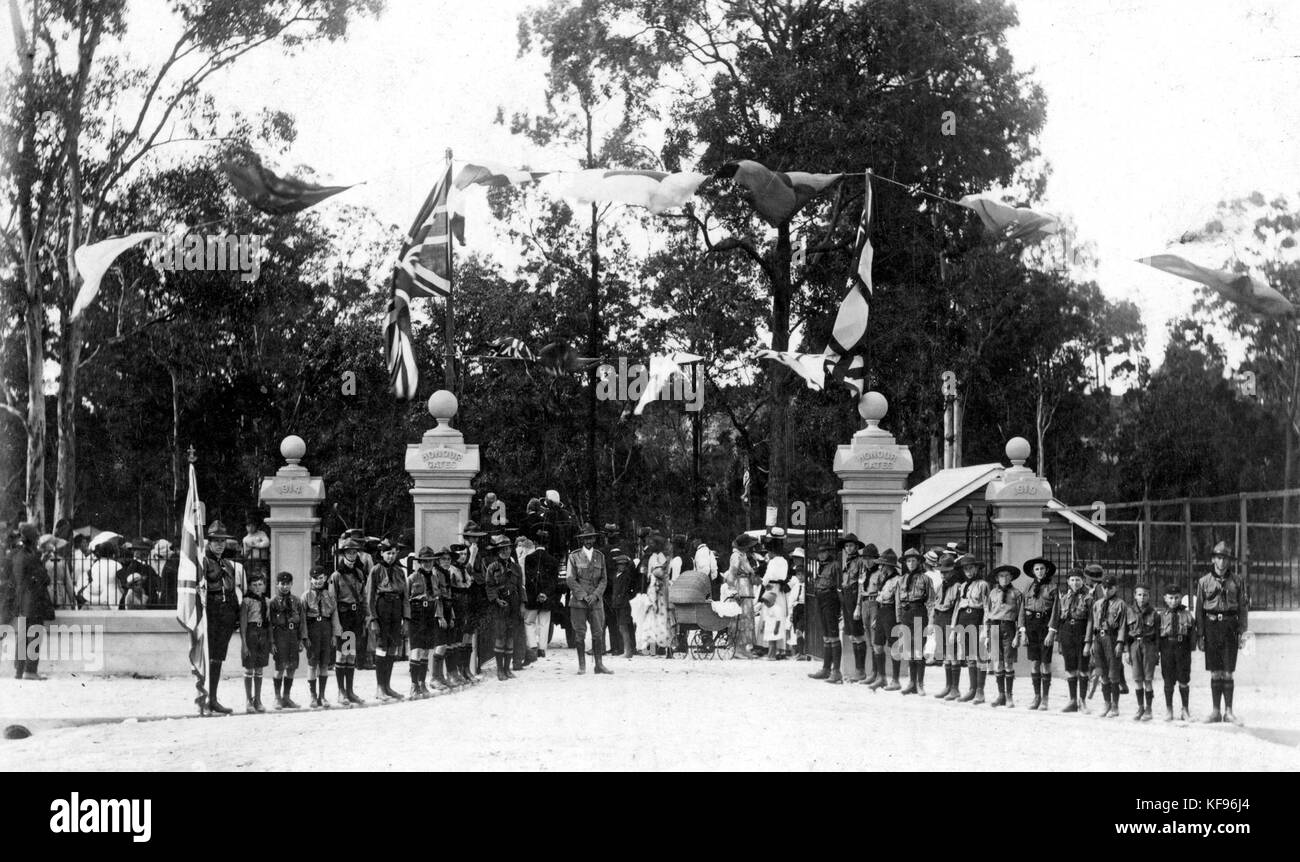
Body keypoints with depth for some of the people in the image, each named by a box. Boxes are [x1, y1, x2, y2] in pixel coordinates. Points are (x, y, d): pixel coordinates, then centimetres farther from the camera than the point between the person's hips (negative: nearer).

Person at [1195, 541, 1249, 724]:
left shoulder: (1237, 582, 6)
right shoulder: (1204, 581, 6)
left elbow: (1243, 608, 6)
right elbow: (1199, 609, 6)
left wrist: (1242, 632, -2)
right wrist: (1200, 635, 1)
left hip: (1229, 627, -1)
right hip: (1211, 626, 1)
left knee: (1228, 672, -2)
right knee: (1215, 673, 4)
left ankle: (1228, 711, 3)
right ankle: (1216, 712, 9)